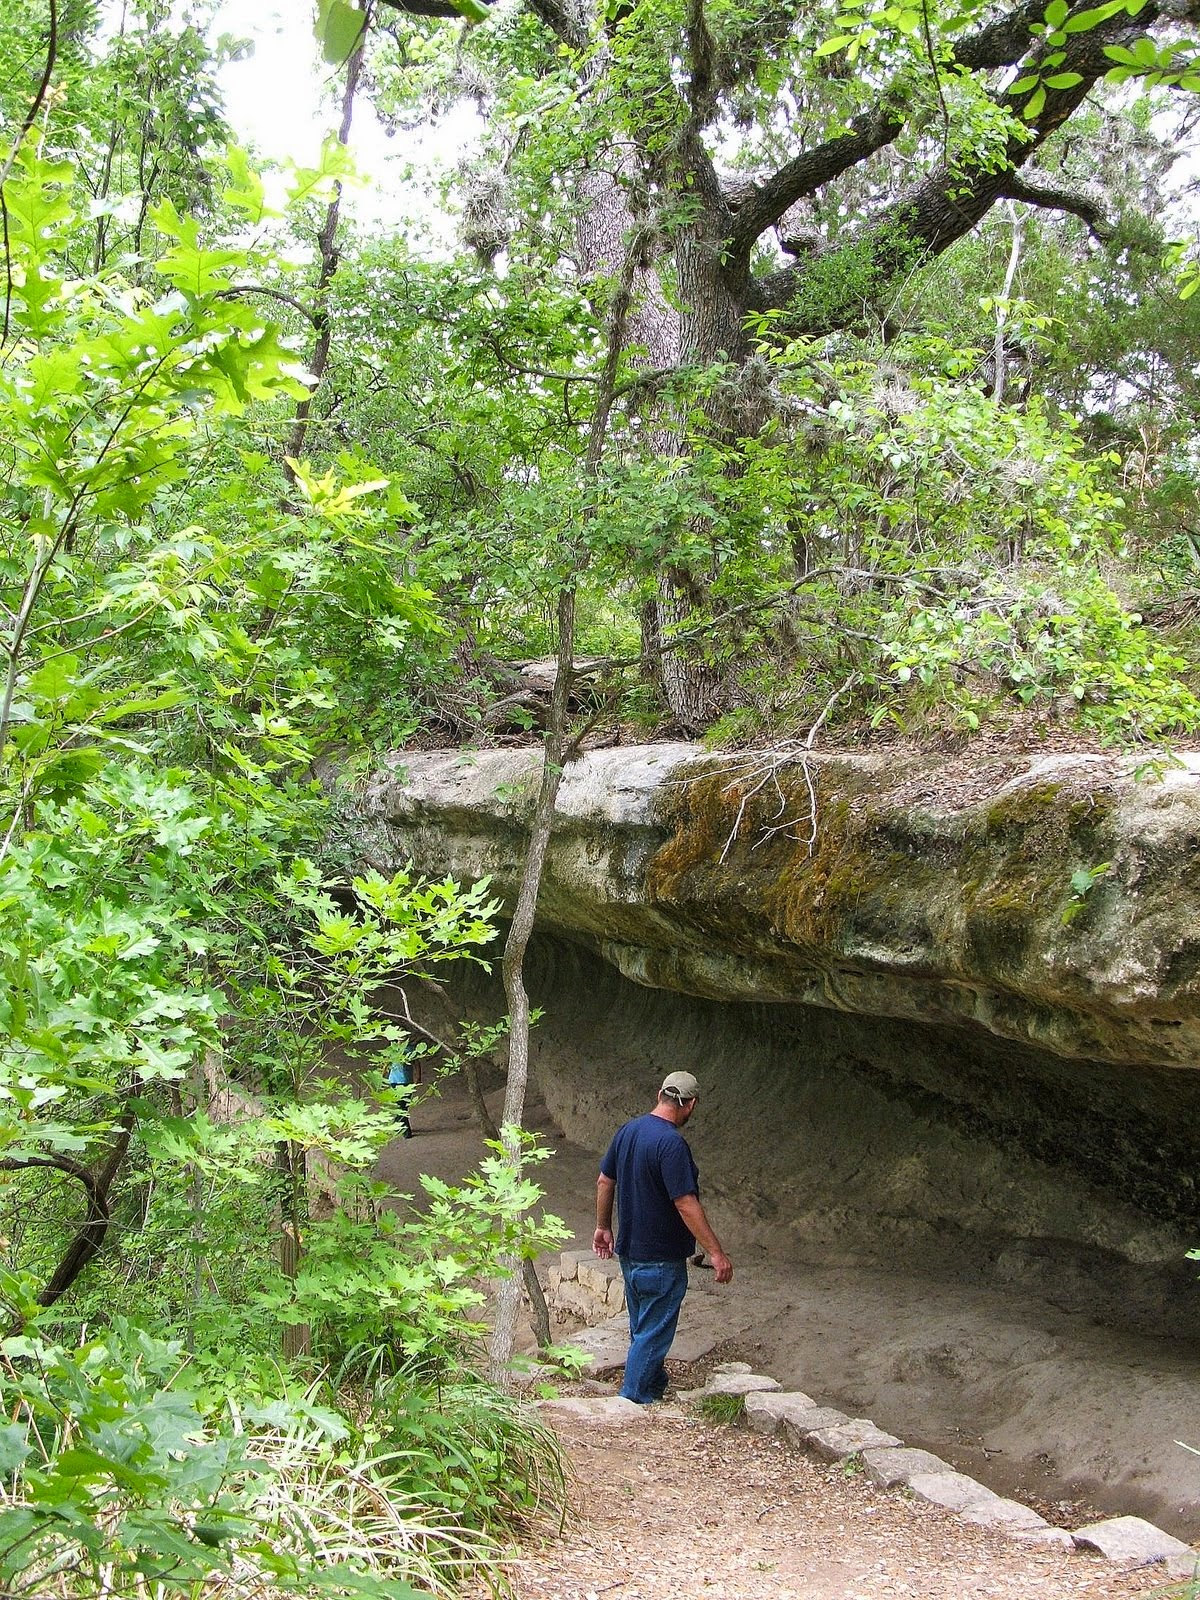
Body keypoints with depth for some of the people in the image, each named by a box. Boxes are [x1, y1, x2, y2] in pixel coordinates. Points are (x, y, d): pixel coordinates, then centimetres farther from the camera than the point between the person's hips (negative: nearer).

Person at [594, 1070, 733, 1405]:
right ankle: (633, 1401, 10)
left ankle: (655, 1387, 37)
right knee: (653, 1333, 4)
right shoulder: (671, 1143, -24)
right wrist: (715, 1252, -22)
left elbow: (604, 1181, 11)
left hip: (629, 1251, 9)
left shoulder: (627, 1131, 2)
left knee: (642, 1328, 22)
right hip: (661, 1259, -9)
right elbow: (685, 1203, -26)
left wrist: (603, 1227, 23)